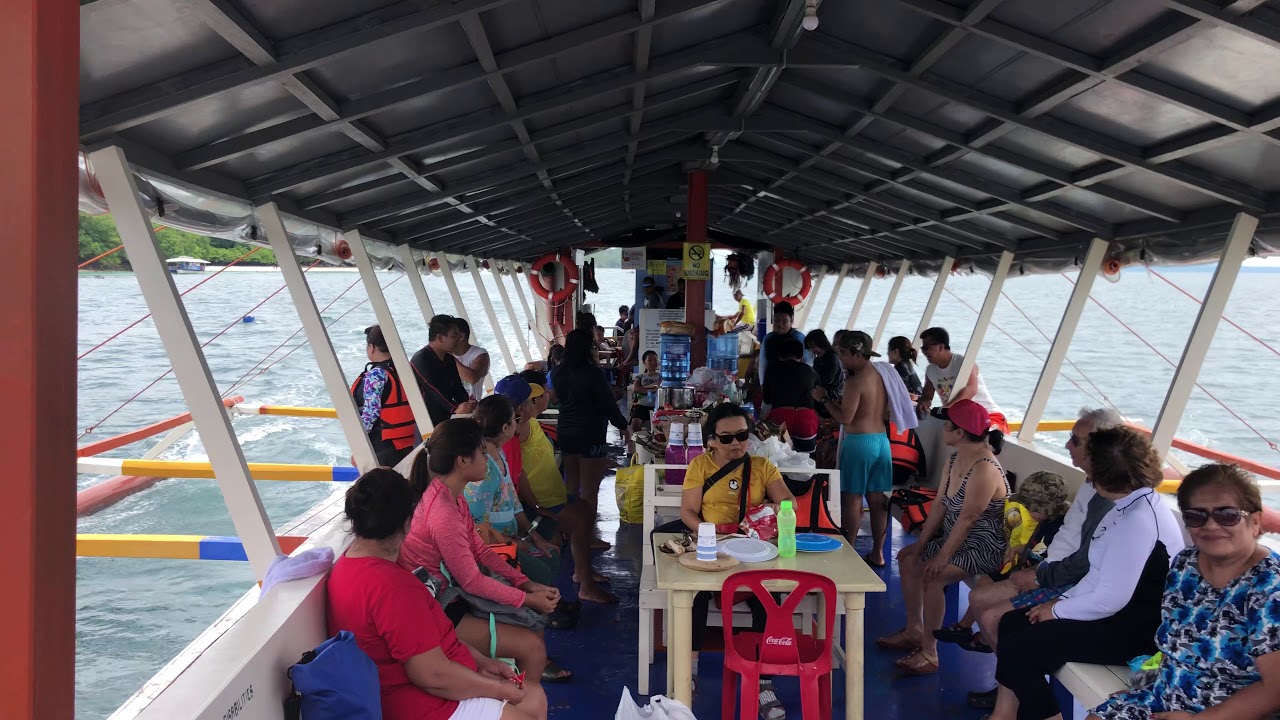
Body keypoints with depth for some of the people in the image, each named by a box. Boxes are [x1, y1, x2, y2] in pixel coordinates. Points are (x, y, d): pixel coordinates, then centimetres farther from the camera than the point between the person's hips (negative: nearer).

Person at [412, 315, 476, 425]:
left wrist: (467, 403, -13)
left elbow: (457, 387, 9)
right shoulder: (420, 360, -13)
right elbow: (434, 389, -24)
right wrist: (455, 408, -34)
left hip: (447, 420, 8)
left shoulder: (449, 359, 14)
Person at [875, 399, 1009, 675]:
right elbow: (940, 504, 6)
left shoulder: (984, 469, -25)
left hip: (983, 549, -11)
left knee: (932, 575, -28)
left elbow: (967, 518, -27)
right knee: (907, 557, 12)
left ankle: (929, 652, -16)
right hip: (956, 539, 11)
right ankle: (914, 630, 22)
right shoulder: (955, 460, 5)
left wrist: (942, 557, -25)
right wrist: (921, 543, 2)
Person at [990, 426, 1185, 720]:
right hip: (1119, 615, 10)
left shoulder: (1137, 519, -25)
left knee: (1015, 649, -14)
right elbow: (1100, 574, 11)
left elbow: (1110, 599, -26)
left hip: (1132, 630, -10)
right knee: (1012, 623, 8)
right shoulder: (1131, 506, 7)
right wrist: (1063, 600, 1)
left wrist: (1057, 612, -12)